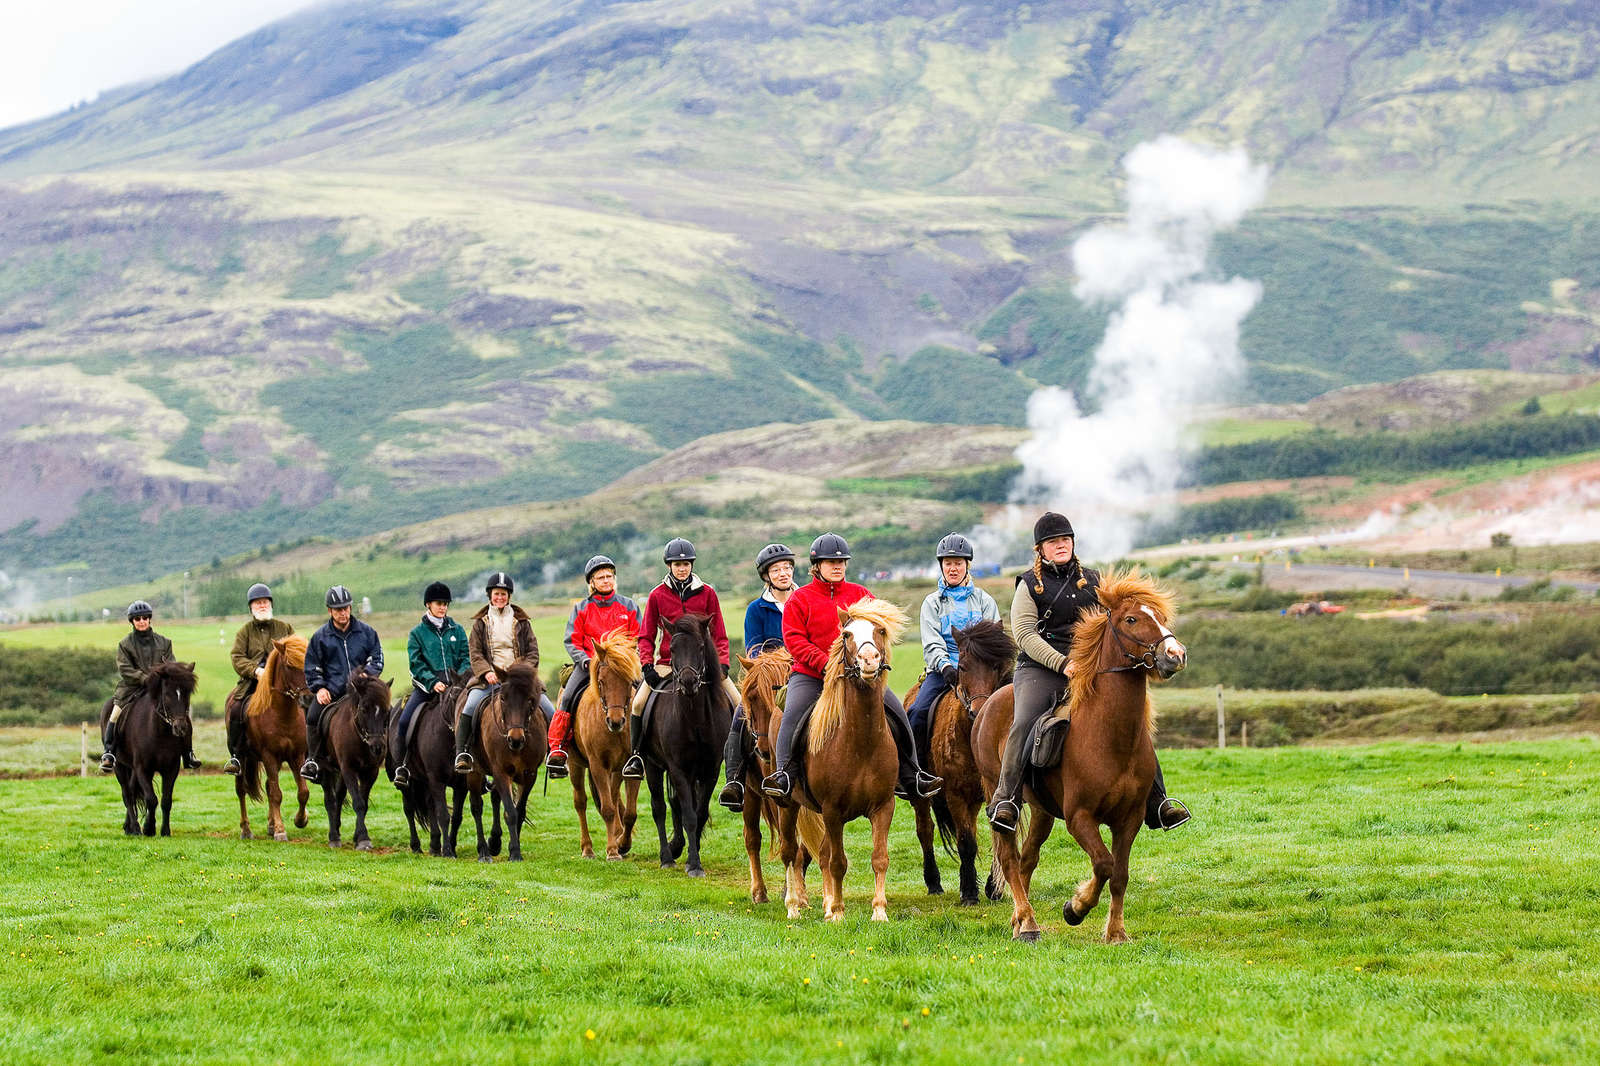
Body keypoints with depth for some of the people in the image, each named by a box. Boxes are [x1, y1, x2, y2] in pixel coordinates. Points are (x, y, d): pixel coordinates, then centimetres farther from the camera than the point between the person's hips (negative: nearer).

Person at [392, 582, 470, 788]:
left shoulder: (457, 630, 14)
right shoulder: (418, 633, 7)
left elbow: (466, 658, 11)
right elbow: (416, 664, -1)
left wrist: (461, 678, -8)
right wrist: (433, 682, -16)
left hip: (455, 685, 2)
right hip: (425, 686, -1)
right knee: (405, 721, -22)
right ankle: (401, 766, -10)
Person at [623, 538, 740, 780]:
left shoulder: (707, 594, 4)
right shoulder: (657, 596, 3)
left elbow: (719, 635, 7)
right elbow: (645, 636, 7)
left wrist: (722, 664, -7)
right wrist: (647, 665, -8)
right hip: (666, 664, 0)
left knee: (737, 703, -12)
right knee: (639, 703, -19)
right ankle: (636, 755, -3)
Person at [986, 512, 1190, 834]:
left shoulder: (1092, 581, 18)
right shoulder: (1030, 585, 6)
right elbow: (1024, 635, -5)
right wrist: (1062, 664, -17)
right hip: (1040, 670, -3)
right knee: (1024, 724, -30)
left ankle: (1156, 803, -6)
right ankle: (1006, 800, -27)